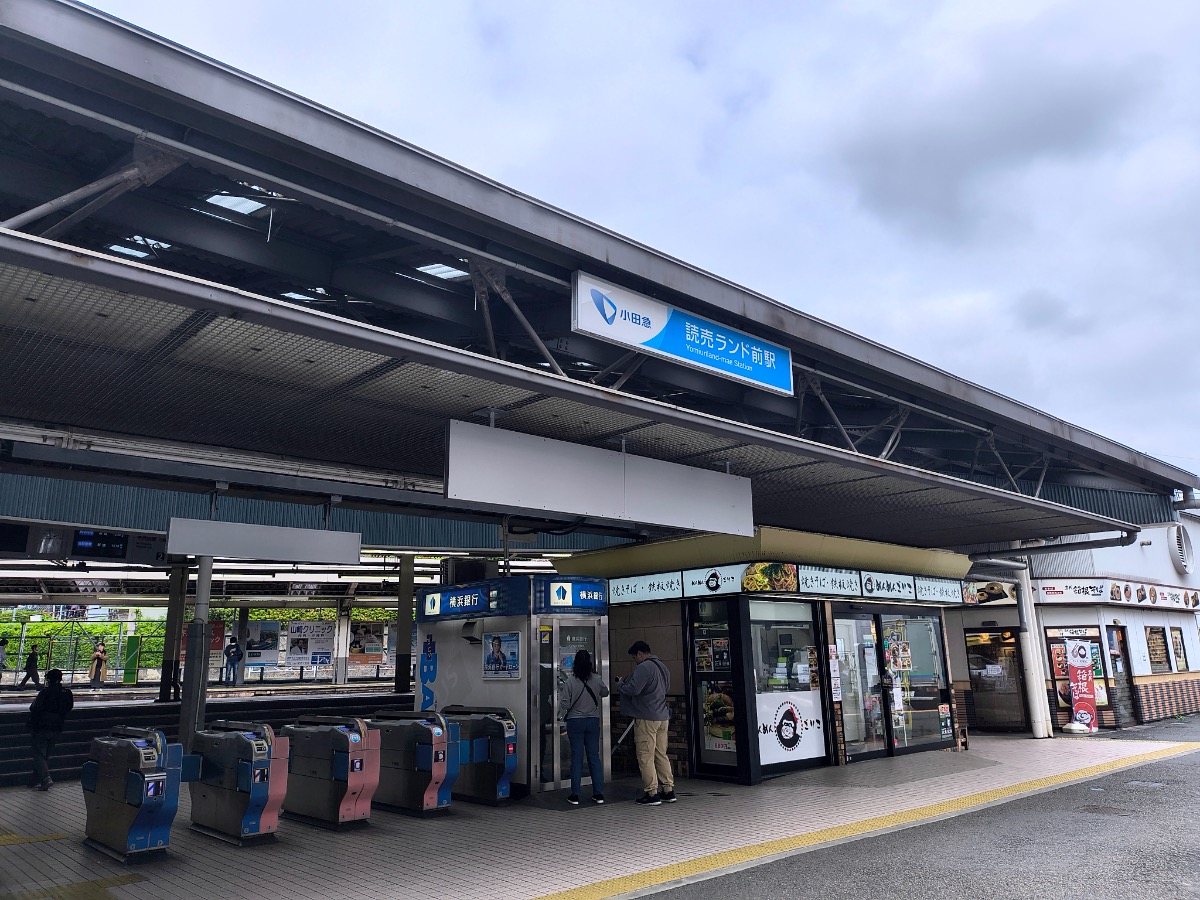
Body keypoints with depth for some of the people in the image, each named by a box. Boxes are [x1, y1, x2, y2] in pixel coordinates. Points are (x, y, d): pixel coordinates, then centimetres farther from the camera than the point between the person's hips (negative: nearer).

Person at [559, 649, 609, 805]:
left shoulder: (569, 682, -14)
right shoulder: (596, 680, -4)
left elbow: (564, 705, -12)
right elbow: (605, 693, 15)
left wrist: (561, 692, 4)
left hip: (575, 722, -2)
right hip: (593, 721, 2)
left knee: (576, 758, 4)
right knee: (594, 756, 9)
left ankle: (575, 795, 8)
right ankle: (598, 794, 12)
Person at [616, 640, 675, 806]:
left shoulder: (644, 668, -15)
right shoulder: (662, 667, 15)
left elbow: (632, 689, -23)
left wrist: (620, 685, -2)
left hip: (646, 718, -9)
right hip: (663, 716, 9)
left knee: (646, 757, -1)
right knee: (661, 755, 14)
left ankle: (651, 794, 1)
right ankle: (668, 791, 16)